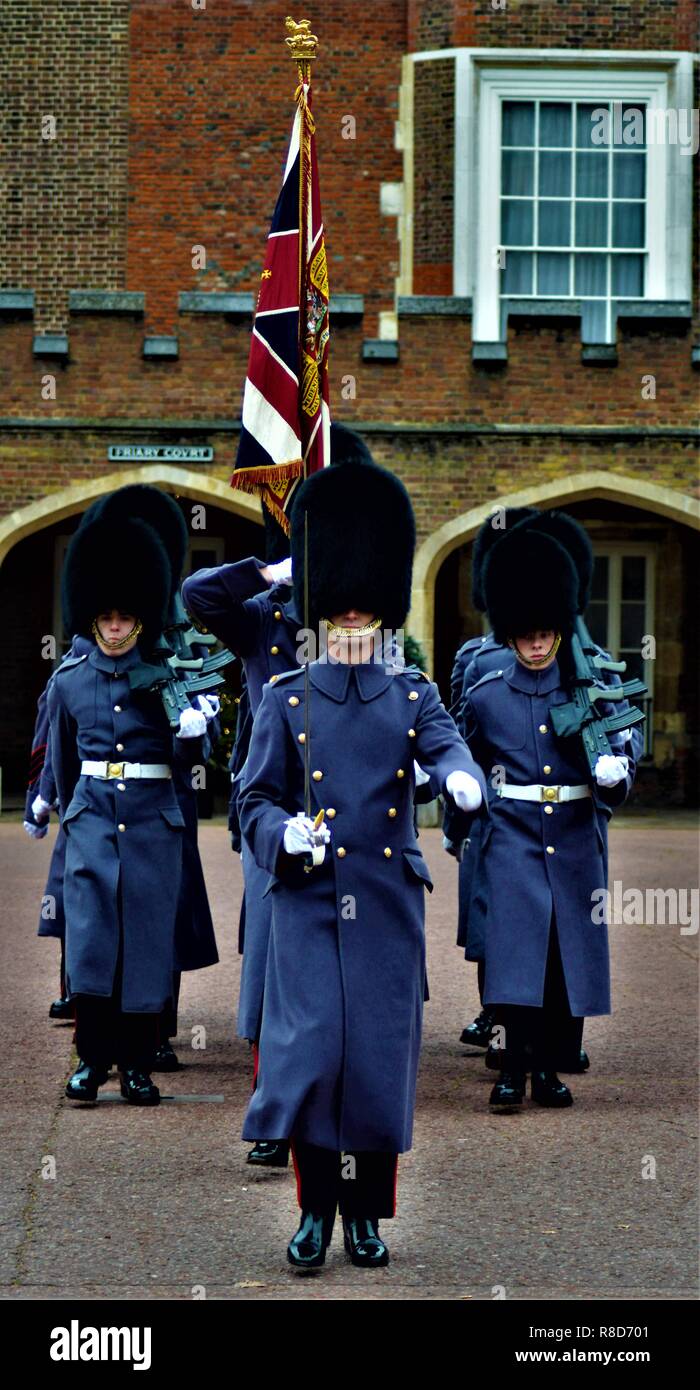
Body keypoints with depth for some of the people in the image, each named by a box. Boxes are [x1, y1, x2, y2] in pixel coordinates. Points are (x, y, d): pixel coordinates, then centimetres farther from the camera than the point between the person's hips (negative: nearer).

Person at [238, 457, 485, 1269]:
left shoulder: (414, 696, 7)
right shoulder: (286, 701, 4)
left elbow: (445, 748, -12)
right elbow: (255, 799, 3)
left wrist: (461, 779, -36)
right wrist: (283, 833, -19)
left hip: (388, 905, 1)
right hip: (309, 904, -1)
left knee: (380, 1058, 2)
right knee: (311, 1053, -8)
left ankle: (368, 1215, 15)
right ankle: (317, 1208, 7)